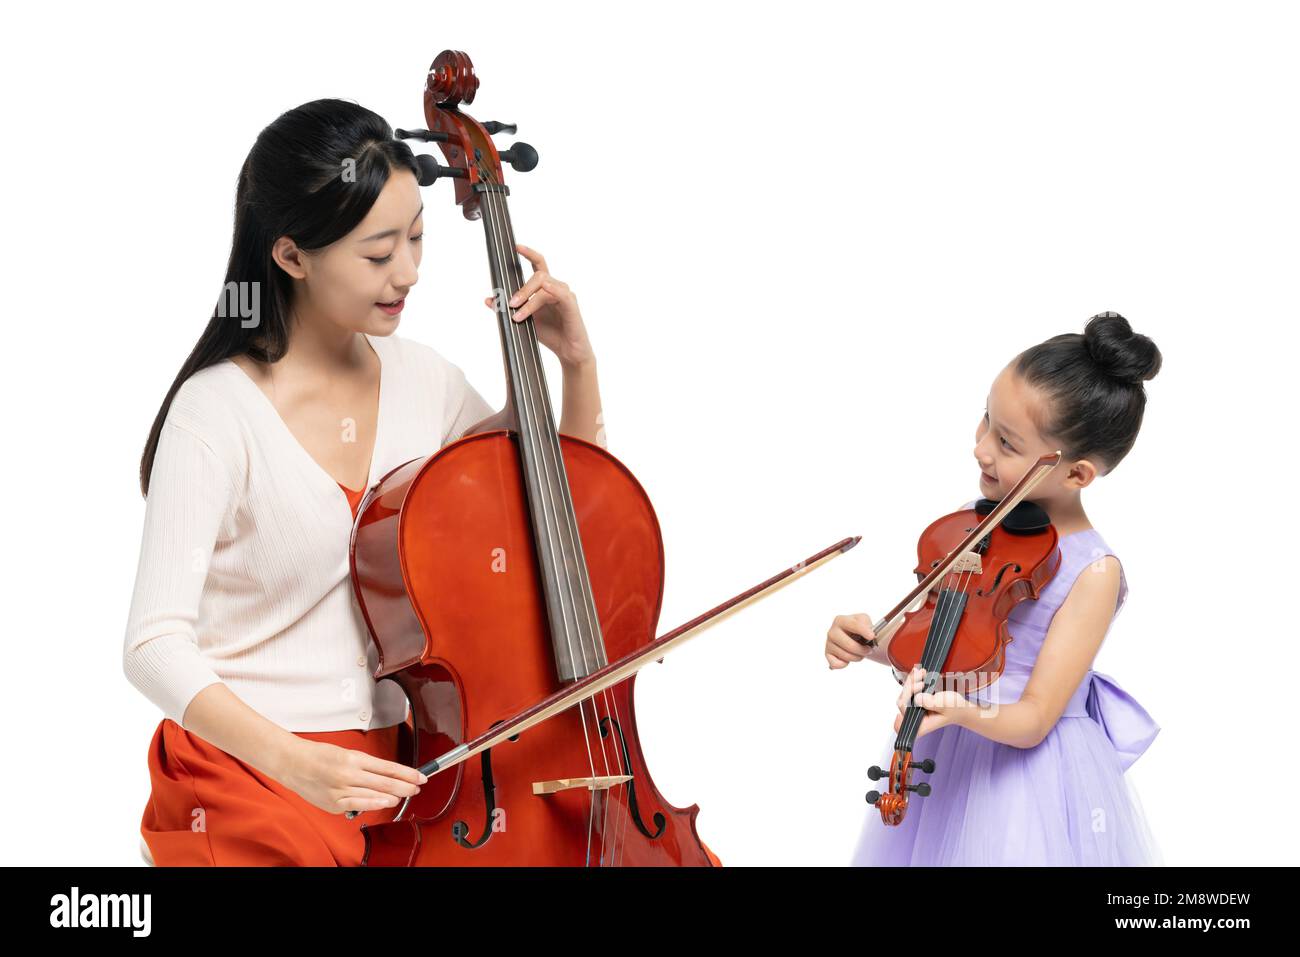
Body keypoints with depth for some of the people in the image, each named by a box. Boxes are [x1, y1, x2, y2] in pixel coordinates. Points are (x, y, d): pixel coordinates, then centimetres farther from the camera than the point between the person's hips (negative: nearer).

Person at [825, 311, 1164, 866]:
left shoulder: (1093, 573, -20)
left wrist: (962, 711, -39)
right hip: (942, 759, 5)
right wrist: (868, 642, -16)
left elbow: (1032, 722, -21)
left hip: (1029, 774, -5)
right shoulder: (970, 523, -4)